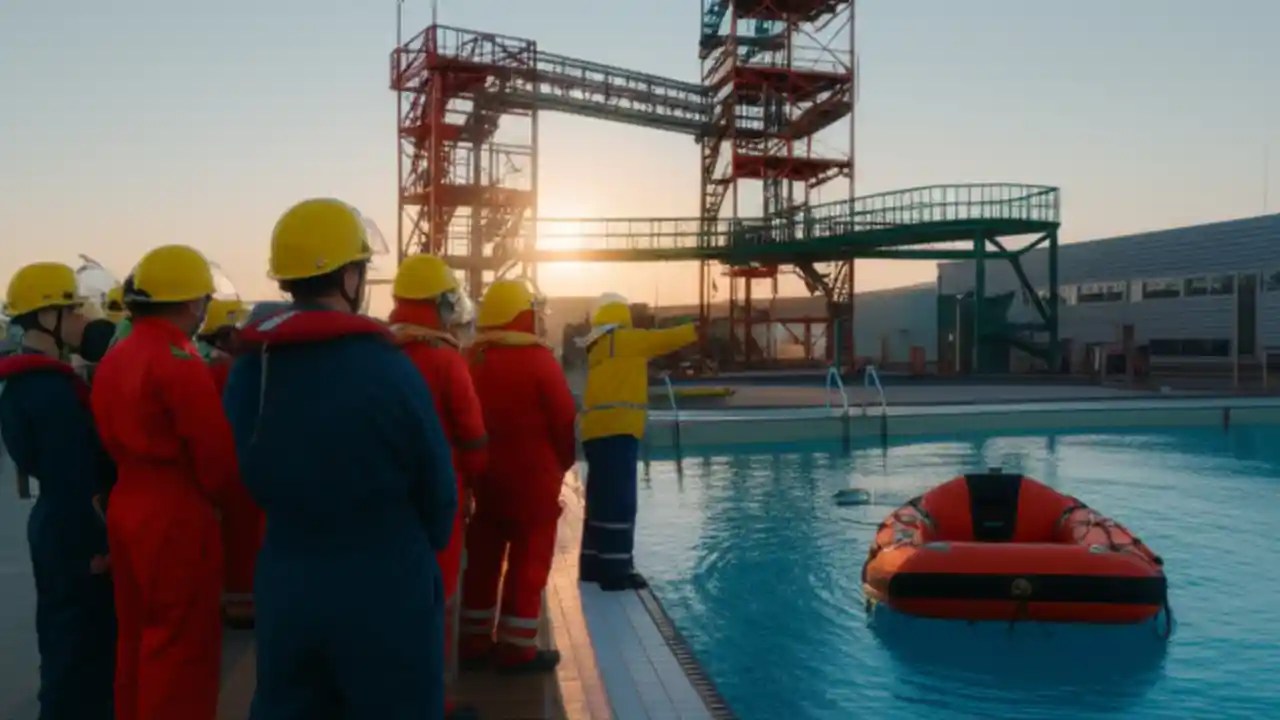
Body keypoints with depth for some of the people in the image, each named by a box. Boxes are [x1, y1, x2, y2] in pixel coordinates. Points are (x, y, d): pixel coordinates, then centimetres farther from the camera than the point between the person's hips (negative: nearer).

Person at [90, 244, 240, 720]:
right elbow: (216, 449, -18)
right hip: (179, 518, -9)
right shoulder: (179, 361, -19)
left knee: (138, 635, 20)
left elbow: (113, 438, 14)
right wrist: (212, 496, 0)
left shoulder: (114, 359, 9)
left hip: (127, 508, 9)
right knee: (183, 645, 2)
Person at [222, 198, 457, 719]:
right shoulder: (388, 369, -17)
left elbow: (251, 479, 8)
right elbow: (437, 490, -9)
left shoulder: (247, 371, -1)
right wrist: (420, 550, 10)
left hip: (285, 587, 5)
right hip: (385, 594, -5)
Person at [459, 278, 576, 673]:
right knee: (528, 562, 2)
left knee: (483, 559, 14)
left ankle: (476, 641, 23)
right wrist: (561, 463, 7)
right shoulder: (539, 360, -13)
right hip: (532, 478, -6)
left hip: (484, 476, 6)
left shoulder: (473, 359, 5)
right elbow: (564, 420, -10)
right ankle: (517, 649, 7)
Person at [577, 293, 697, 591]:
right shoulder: (622, 339, -4)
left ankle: (594, 564, 19)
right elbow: (662, 339, 0)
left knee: (602, 500, 14)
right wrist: (696, 330, 10)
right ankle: (615, 570, -7)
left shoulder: (598, 346, 20)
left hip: (598, 431, 9)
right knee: (619, 502, -8)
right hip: (616, 430, -9)